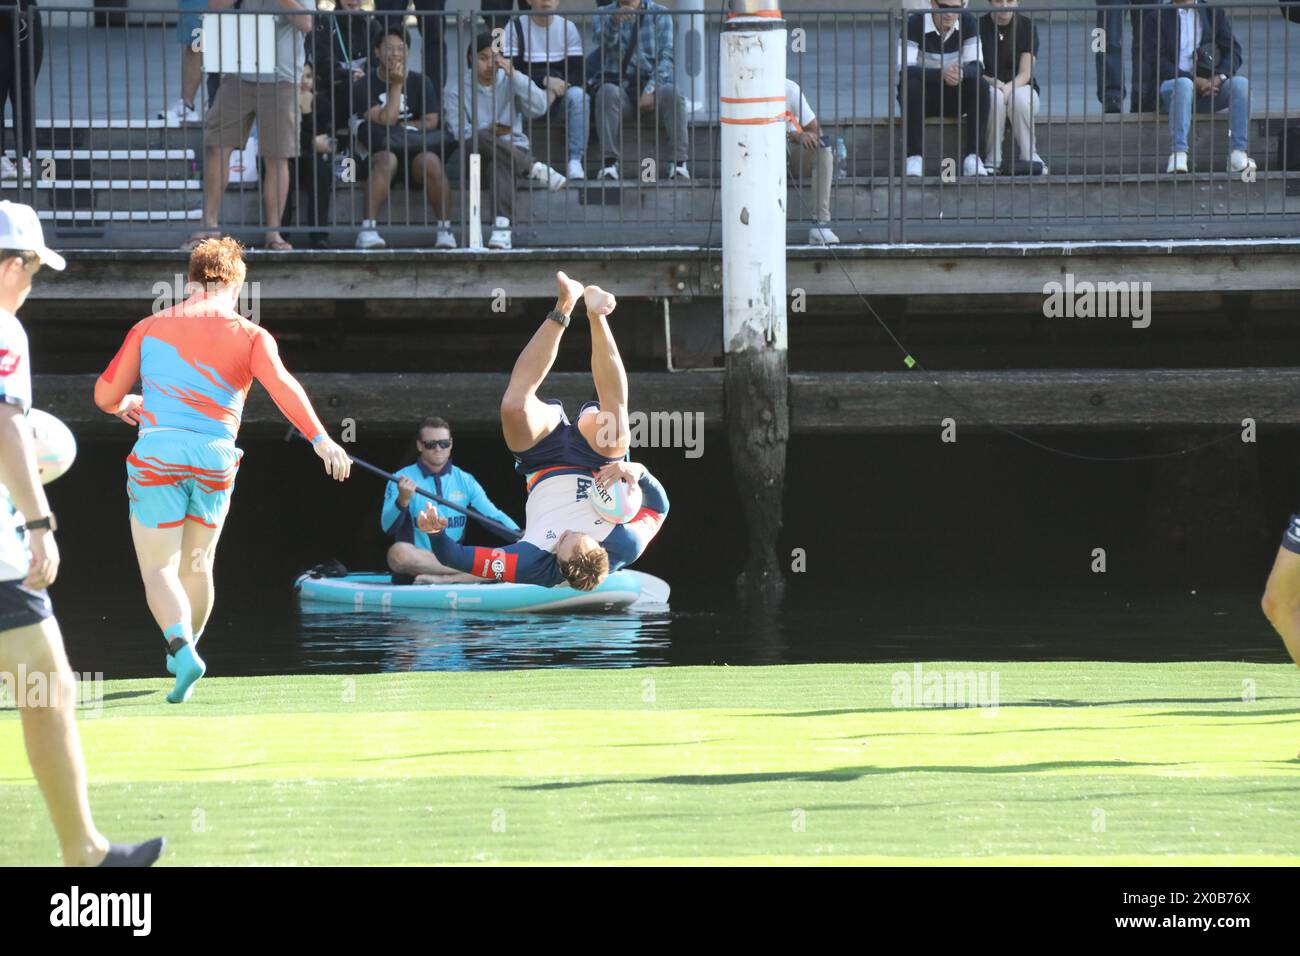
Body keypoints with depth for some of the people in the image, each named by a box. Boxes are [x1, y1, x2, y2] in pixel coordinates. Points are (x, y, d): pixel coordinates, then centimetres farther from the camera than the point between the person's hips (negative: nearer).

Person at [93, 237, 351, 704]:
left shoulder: (151, 327, 11)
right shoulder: (250, 336, 6)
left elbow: (105, 394, 13)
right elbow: (282, 385, -12)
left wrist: (124, 404, 37)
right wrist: (320, 439, -19)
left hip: (156, 454, -1)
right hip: (215, 457, 1)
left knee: (159, 570, -1)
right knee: (197, 565, 20)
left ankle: (182, 647, -25)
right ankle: (184, 654, 32)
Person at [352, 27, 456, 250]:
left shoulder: (420, 83, 12)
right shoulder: (364, 86, 3)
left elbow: (431, 121, 3)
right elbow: (384, 121, -10)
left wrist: (399, 127, -5)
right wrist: (397, 86, -6)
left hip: (415, 149, 2)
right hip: (379, 150, -2)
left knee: (430, 162, -33)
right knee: (386, 161, -37)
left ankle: (445, 229, -24)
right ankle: (367, 230, -41)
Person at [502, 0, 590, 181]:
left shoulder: (567, 27, 5)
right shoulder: (516, 27, -1)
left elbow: (579, 73, -1)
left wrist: (561, 84, -22)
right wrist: (545, 81, -23)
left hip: (560, 93, 2)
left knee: (578, 96, -30)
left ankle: (575, 161, -32)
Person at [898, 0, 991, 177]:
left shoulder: (968, 22, -7)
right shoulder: (914, 23, -17)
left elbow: (977, 65, -14)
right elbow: (906, 69, -27)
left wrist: (962, 73, -39)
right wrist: (941, 74, -43)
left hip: (955, 97, 2)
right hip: (924, 96, -2)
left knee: (979, 84, -26)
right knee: (910, 84, -34)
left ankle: (974, 158, -28)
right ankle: (913, 157, -33)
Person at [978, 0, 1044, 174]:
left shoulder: (1027, 26, 0)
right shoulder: (980, 26, -1)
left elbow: (1025, 73, -8)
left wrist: (1009, 87, -28)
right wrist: (990, 81, -27)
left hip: (1020, 86, 0)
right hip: (986, 87, 0)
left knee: (1019, 98, -36)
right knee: (994, 97, -36)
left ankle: (1029, 156, -22)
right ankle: (992, 159, -28)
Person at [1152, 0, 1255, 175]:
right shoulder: (1160, 16, 7)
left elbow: (1234, 51, 6)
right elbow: (1158, 62, -5)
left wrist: (1220, 77, -15)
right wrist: (1195, 81, -18)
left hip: (1212, 86, 3)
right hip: (1173, 84, -3)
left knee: (1241, 83, -25)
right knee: (1184, 84, -36)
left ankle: (1238, 154, -33)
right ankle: (1178, 156, -47)